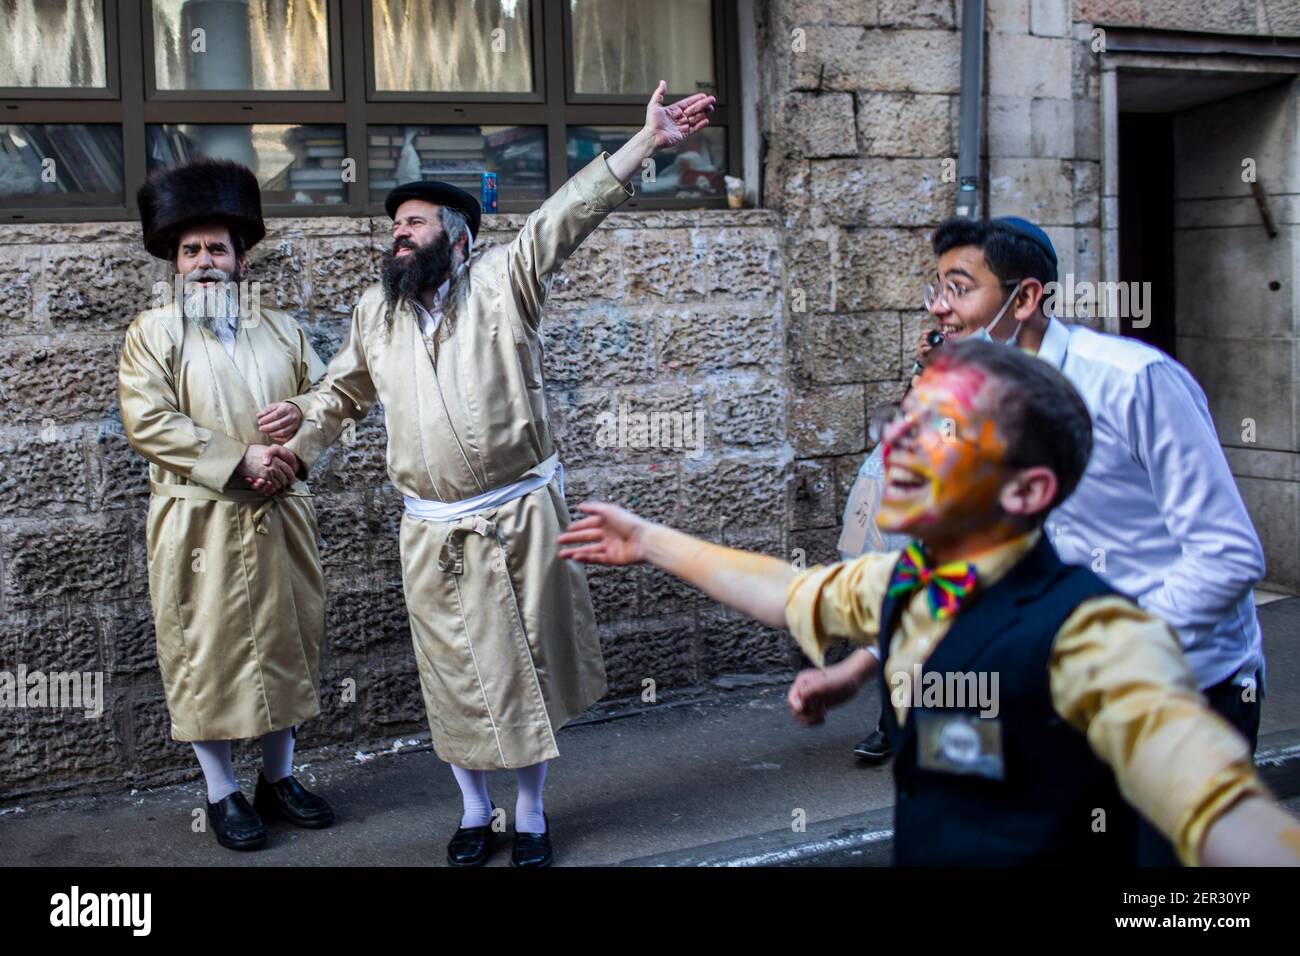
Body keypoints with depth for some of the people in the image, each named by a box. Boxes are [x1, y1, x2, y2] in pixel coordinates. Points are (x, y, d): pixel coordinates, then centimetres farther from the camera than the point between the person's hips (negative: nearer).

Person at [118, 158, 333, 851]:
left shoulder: (281, 330, 12)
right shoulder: (152, 333, 0)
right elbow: (148, 422, -11)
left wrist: (299, 418, -11)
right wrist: (240, 460, -19)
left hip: (279, 518, 4)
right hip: (198, 522, -4)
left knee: (286, 643, 10)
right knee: (206, 652, 1)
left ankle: (278, 778, 25)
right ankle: (222, 793, 15)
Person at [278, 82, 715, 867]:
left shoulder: (502, 283, -4)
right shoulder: (375, 311, 9)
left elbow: (568, 215, -17)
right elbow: (342, 392, 23)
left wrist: (646, 144, -28)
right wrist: (291, 454, 17)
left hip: (522, 520, -3)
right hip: (434, 536, 3)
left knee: (528, 667, 8)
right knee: (455, 676, 10)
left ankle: (531, 815, 25)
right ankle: (475, 811, 30)